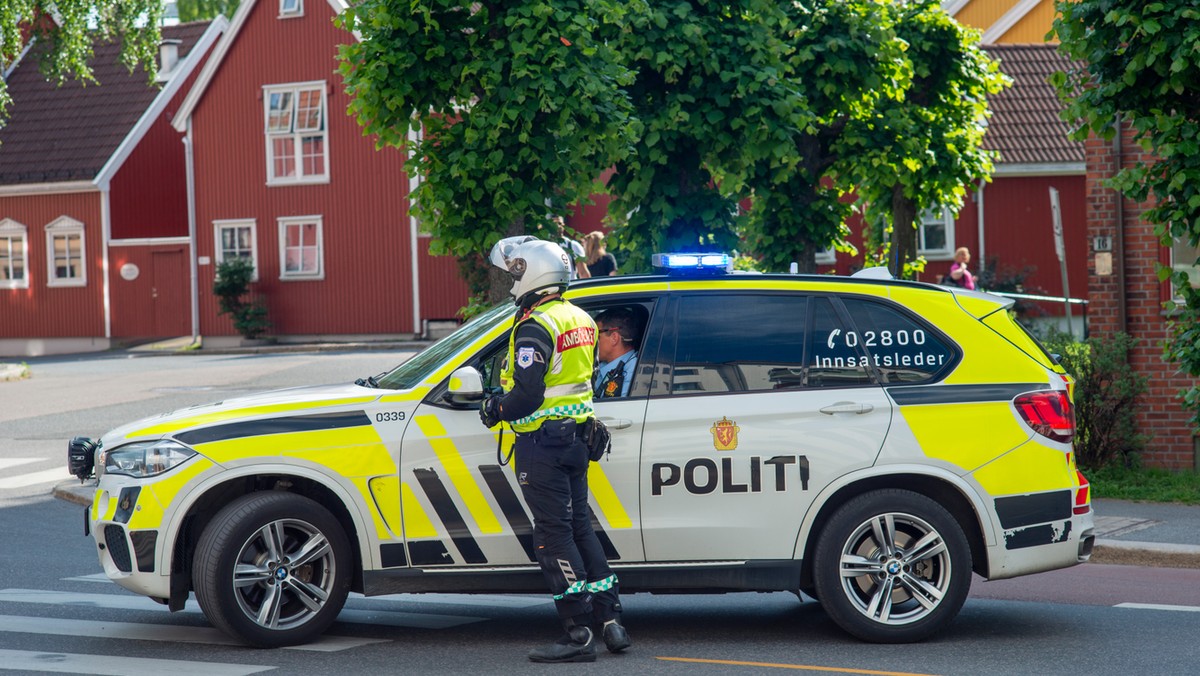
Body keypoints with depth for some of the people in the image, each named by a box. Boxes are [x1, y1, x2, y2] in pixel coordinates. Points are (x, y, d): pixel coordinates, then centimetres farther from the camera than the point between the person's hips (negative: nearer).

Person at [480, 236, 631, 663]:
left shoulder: (535, 328, -17)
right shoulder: (580, 320, 11)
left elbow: (526, 396, -22)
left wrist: (493, 411, -3)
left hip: (541, 443, -9)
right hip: (575, 437, 9)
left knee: (554, 535, -5)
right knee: (580, 528, 15)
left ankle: (579, 634, -6)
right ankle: (610, 620, 15)